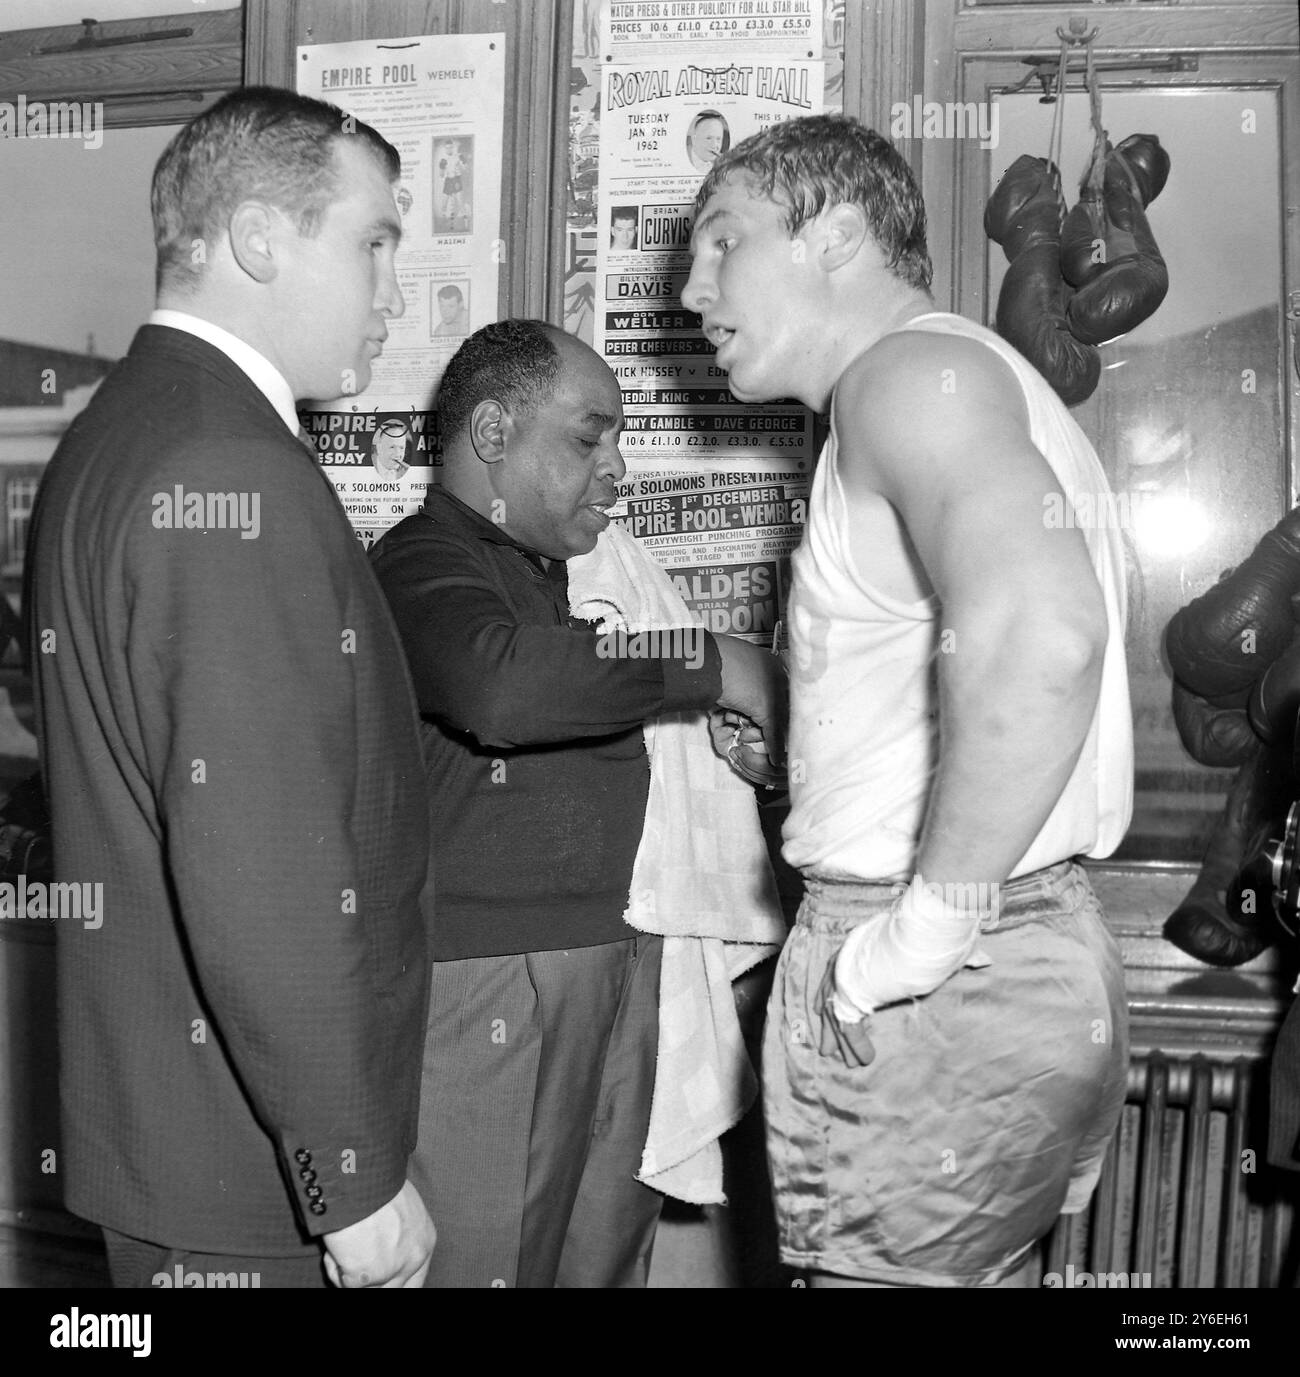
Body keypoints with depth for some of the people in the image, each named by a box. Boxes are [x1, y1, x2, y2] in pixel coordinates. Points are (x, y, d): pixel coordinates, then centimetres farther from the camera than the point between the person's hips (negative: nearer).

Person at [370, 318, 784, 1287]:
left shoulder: (554, 574, 21)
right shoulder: (425, 561, -8)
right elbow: (500, 685, -30)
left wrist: (722, 732, 14)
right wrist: (710, 666, -19)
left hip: (610, 978, 9)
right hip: (491, 986, -8)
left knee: (607, 1254, 11)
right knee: (487, 1259, -3)